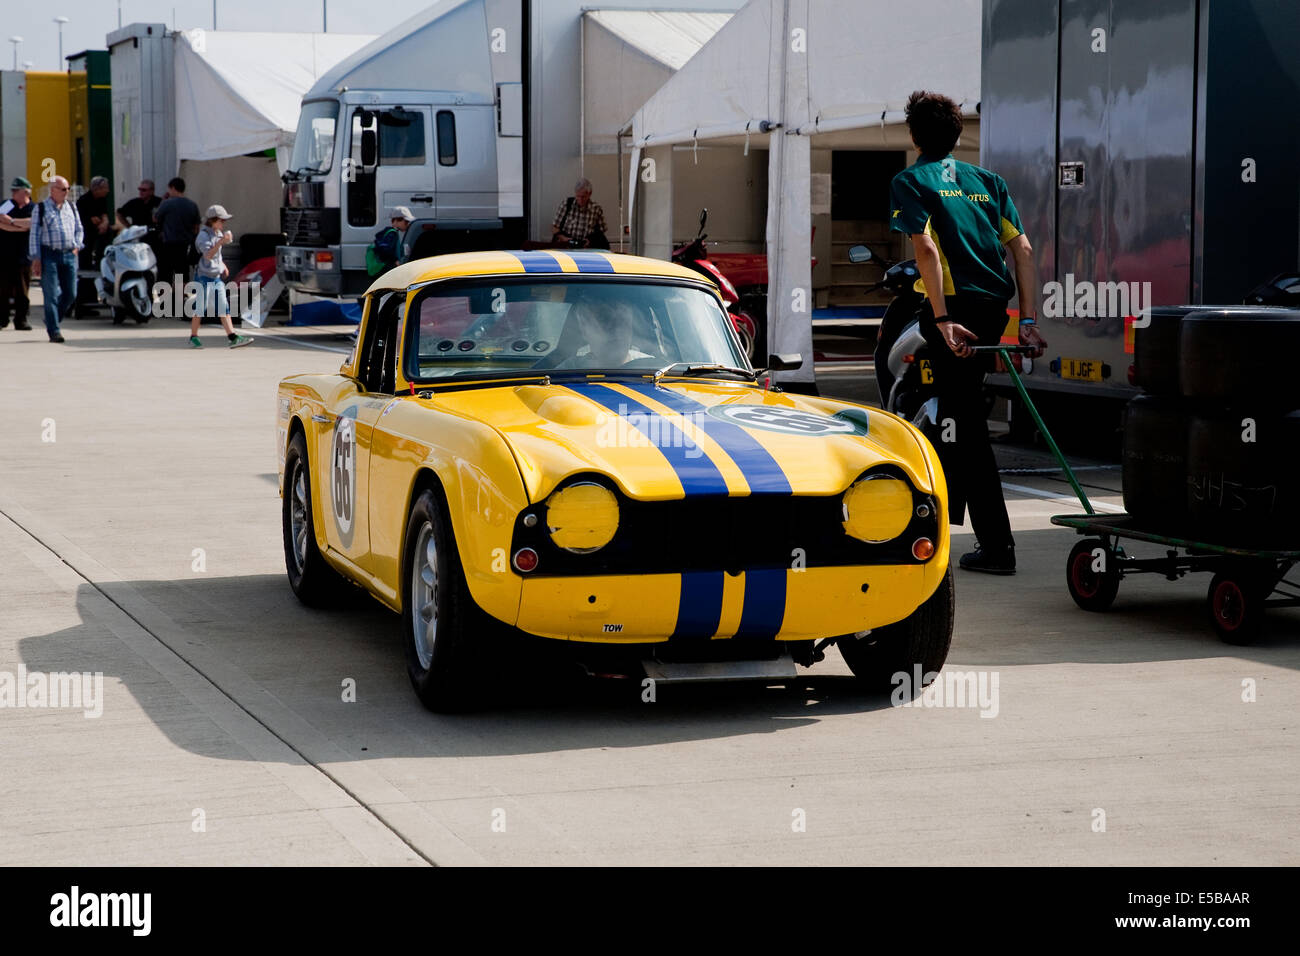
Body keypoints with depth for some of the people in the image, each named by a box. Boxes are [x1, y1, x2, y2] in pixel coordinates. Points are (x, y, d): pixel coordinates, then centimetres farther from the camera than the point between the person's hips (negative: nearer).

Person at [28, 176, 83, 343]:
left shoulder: (71, 208, 15)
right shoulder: (40, 209, 2)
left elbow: (79, 229, 23)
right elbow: (34, 234, -1)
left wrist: (77, 246, 5)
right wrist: (36, 259, -8)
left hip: (69, 255, 5)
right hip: (49, 255, -4)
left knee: (70, 294, 2)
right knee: (51, 295, -7)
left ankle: (52, 321, 24)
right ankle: (54, 331, -4)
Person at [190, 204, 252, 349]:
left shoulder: (219, 234, 12)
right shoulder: (204, 235, -14)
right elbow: (208, 255, -28)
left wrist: (223, 265, 13)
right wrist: (221, 242, -35)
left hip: (217, 276, 7)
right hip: (204, 277, -7)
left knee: (223, 308, 1)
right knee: (201, 308, -1)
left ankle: (233, 337, -5)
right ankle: (193, 337, 10)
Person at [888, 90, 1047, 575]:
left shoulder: (911, 181, 1)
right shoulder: (987, 180, 17)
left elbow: (926, 248, -14)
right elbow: (1022, 248, 9)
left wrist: (943, 319, -18)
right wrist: (1028, 319, 7)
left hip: (954, 304, -6)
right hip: (994, 305, 6)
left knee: (966, 421, -4)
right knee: (959, 411, 22)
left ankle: (997, 545, -7)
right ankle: (944, 509, 38)